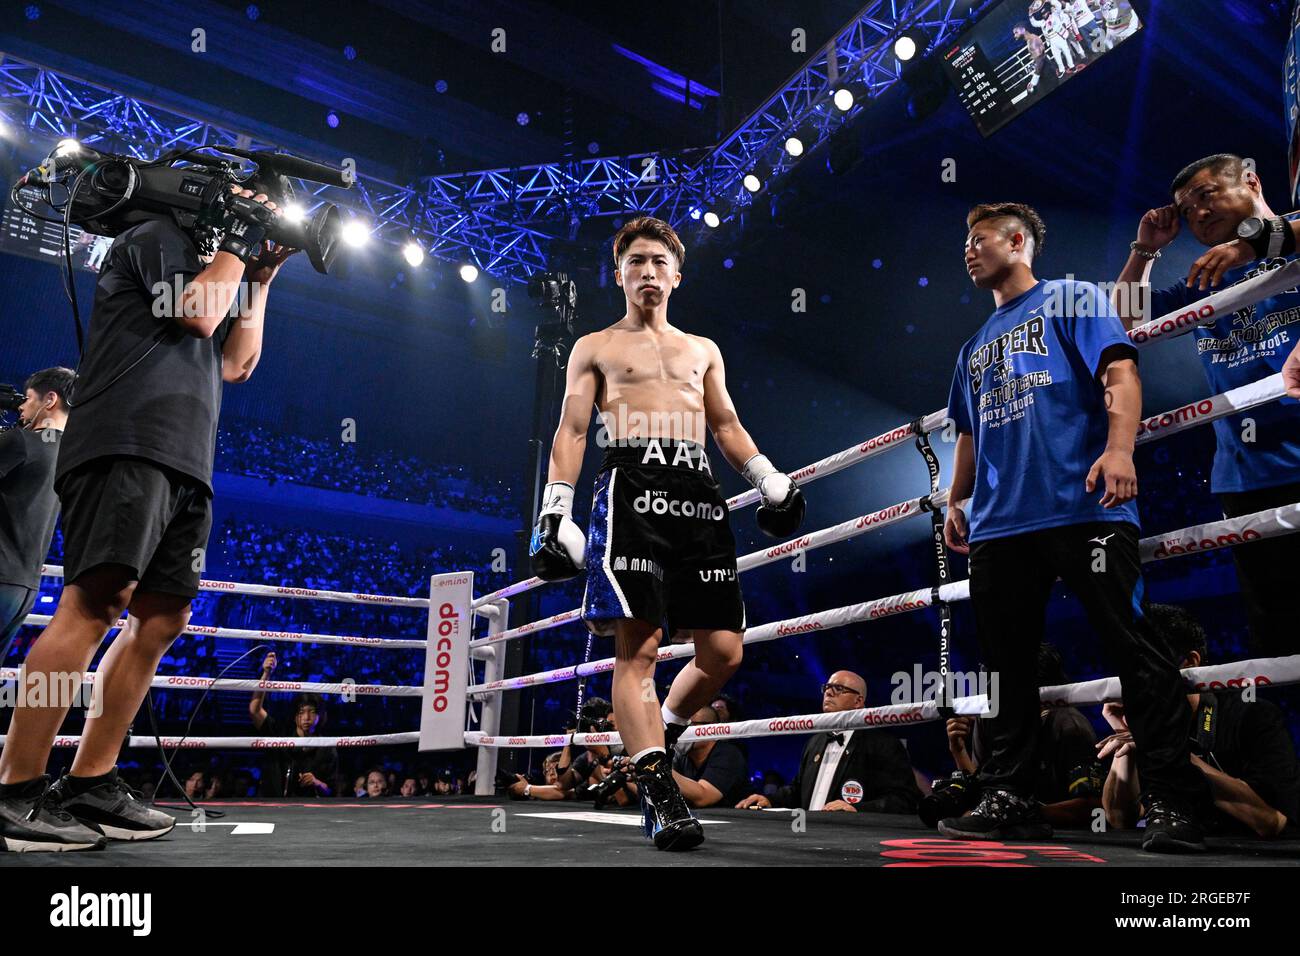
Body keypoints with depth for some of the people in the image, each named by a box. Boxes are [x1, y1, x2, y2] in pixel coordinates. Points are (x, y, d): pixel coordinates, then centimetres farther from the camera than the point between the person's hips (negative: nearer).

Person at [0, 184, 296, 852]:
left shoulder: (207, 272, 34)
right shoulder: (157, 234, 10)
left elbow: (236, 365, 27)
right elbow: (199, 314, -6)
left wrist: (261, 278, 27)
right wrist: (238, 239, 7)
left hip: (184, 464, 9)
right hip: (128, 442, -9)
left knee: (162, 618, 0)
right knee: (98, 600, -19)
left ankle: (89, 784, 3)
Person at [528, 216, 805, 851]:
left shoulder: (704, 350, 26)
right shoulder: (594, 348, 16)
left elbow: (727, 427, 24)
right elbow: (571, 433, 8)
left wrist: (770, 481, 9)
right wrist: (554, 512, -3)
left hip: (699, 494, 4)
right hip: (632, 488, -4)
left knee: (724, 652, 0)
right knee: (637, 647, -12)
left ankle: (657, 738, 24)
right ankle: (658, 793, -7)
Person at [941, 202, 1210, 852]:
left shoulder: (1071, 299, 10)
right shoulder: (975, 348, 27)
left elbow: (1119, 371, -4)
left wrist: (1118, 449, -20)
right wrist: (955, 501, 20)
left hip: (1083, 506, -6)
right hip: (999, 523, 7)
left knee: (1135, 648, -6)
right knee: (1007, 666, 6)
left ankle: (1173, 803, 2)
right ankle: (1007, 799, 13)